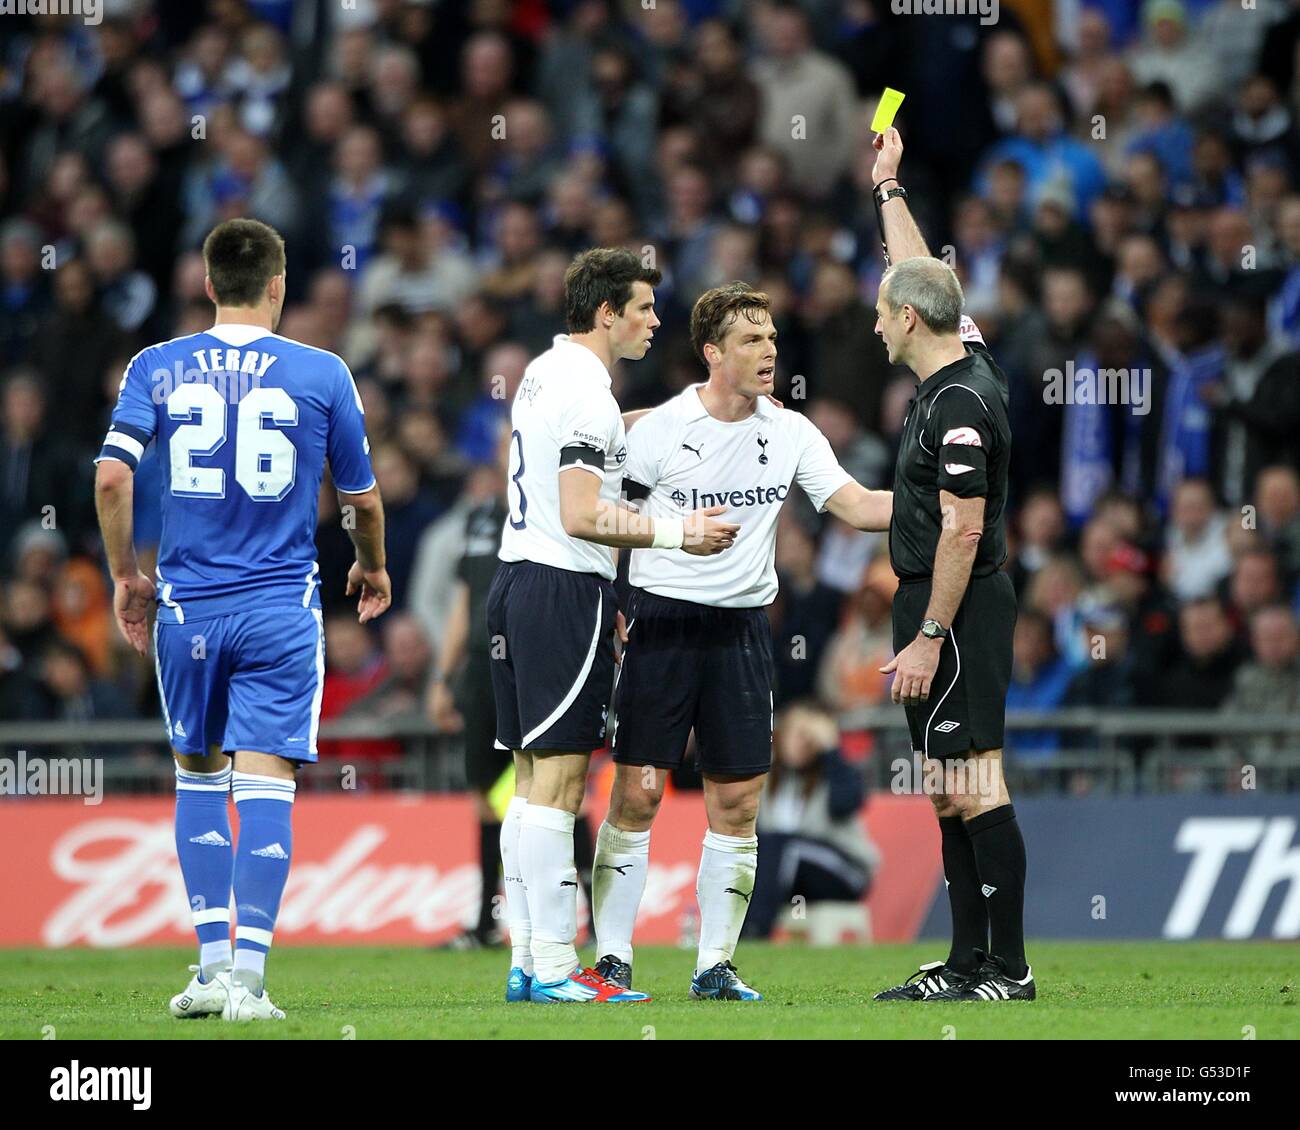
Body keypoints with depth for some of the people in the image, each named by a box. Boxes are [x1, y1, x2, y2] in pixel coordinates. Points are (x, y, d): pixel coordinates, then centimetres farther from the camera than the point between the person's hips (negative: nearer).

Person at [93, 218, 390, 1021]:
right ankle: (247, 973, -11)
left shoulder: (157, 368, 2)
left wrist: (125, 575, 5)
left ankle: (213, 962, 12)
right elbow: (363, 498, 7)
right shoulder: (321, 374, 0)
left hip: (187, 605, 2)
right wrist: (373, 568, 27)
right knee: (265, 782, -3)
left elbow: (112, 476, -9)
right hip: (281, 607, -2)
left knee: (199, 775, 16)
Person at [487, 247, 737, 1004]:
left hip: (519, 578, 10)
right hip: (566, 590, -10)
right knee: (559, 778, -9)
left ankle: (525, 962, 10)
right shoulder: (586, 392, -15)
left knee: (535, 779, 9)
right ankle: (555, 966, -10)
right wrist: (678, 532, -16)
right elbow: (582, 516, -20)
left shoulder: (543, 374, 15)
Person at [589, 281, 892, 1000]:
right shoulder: (658, 430, -4)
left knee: (737, 805, 2)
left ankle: (715, 966, 10)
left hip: (742, 630, 3)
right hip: (661, 623, -3)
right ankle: (611, 959, 3)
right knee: (636, 796, -5)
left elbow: (857, 506, 2)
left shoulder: (790, 434, 5)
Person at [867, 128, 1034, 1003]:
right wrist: (888, 186, 37)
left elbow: (963, 532, -20)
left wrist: (929, 638, -20)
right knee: (951, 790, 10)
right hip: (939, 604, 10)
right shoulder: (963, 367, 10)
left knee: (973, 784, -11)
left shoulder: (959, 404, -17)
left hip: (958, 606, -10)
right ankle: (970, 961, 13)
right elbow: (921, 274, 28)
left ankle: (1008, 969, -12)